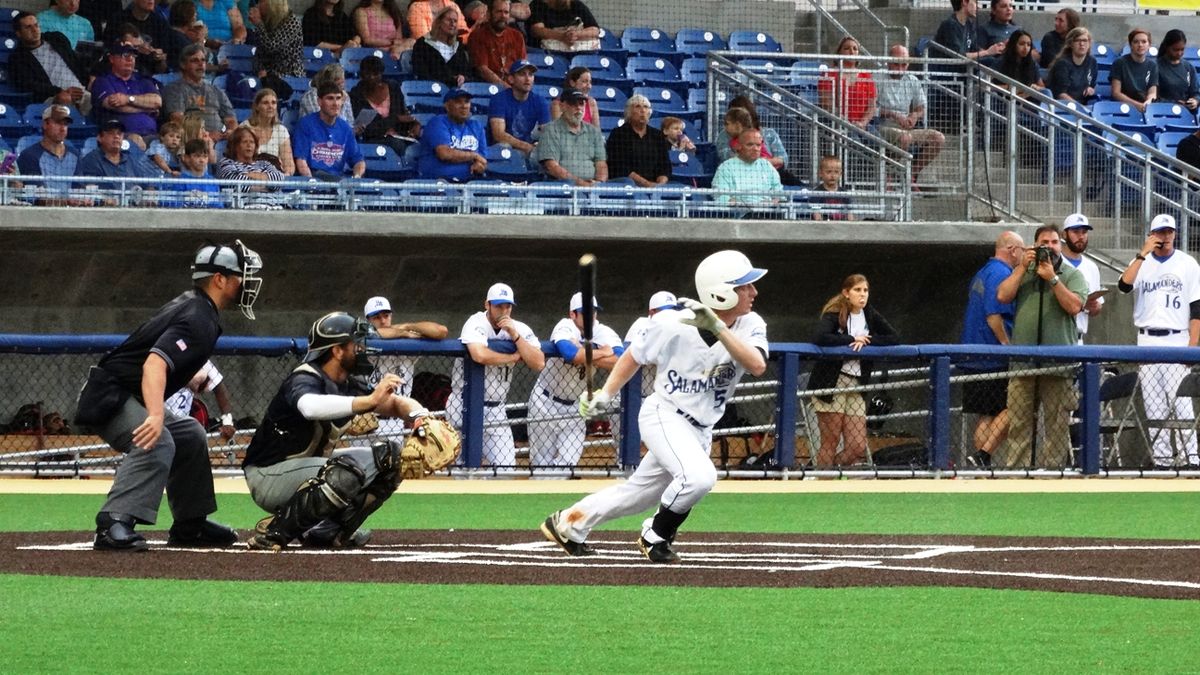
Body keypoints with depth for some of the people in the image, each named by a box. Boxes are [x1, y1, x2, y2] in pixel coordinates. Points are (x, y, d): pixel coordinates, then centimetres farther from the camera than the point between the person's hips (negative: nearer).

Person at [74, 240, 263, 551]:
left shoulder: (189, 304, 12)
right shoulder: (199, 320, -21)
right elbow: (155, 363, -37)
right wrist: (156, 415, -49)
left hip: (130, 398, 11)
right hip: (110, 397, -11)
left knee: (190, 436, 22)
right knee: (157, 444, -32)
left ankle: (190, 525, 28)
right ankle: (114, 524, -45)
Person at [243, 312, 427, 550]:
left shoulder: (349, 385, 4)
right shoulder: (304, 380, -22)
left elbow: (396, 403, 5)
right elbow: (311, 407, -46)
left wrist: (419, 416, -19)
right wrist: (370, 401, -51)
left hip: (311, 467, 9)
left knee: (389, 455, 4)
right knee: (348, 473, -33)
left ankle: (329, 531, 5)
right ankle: (273, 532, -22)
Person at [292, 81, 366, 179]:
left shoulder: (345, 128, 14)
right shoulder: (305, 124, 0)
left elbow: (358, 160, 15)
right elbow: (301, 161, -6)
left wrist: (357, 176, -8)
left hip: (338, 179, 4)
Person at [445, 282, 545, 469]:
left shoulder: (520, 330, 3)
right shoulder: (476, 324, -13)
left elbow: (539, 364, -8)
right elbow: (480, 355, -32)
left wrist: (515, 335, -15)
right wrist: (514, 357, -16)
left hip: (496, 410, 5)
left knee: (506, 467, 1)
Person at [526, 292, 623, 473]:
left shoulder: (603, 333, -10)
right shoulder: (565, 328, -22)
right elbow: (571, 354, -44)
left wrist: (584, 355, -31)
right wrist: (603, 352, -28)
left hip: (575, 404, 4)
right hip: (546, 402, -4)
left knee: (569, 461, -1)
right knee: (542, 462, 3)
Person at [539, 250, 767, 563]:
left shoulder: (750, 327, -11)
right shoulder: (673, 325, -19)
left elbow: (757, 366, -30)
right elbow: (635, 356, -1)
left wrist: (717, 328, -37)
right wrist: (605, 395, -3)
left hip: (700, 429, 6)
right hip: (664, 417, -6)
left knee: (641, 492, 16)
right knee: (699, 476, -30)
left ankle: (568, 524, 36)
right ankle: (656, 536, -4)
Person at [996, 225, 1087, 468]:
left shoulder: (1072, 275, 7)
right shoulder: (1023, 273, 16)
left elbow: (1074, 306, -8)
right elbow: (1002, 295, 1)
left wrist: (1052, 279, -10)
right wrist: (1023, 267, -2)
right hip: (1023, 361, 2)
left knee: (1057, 424, -1)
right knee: (1019, 423, 2)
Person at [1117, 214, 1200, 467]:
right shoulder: (1141, 262, 10)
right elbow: (1124, 285, -10)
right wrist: (1143, 254, -16)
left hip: (1177, 340, -3)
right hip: (1147, 340, 3)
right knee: (1153, 404, 2)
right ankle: (1161, 458, 5)